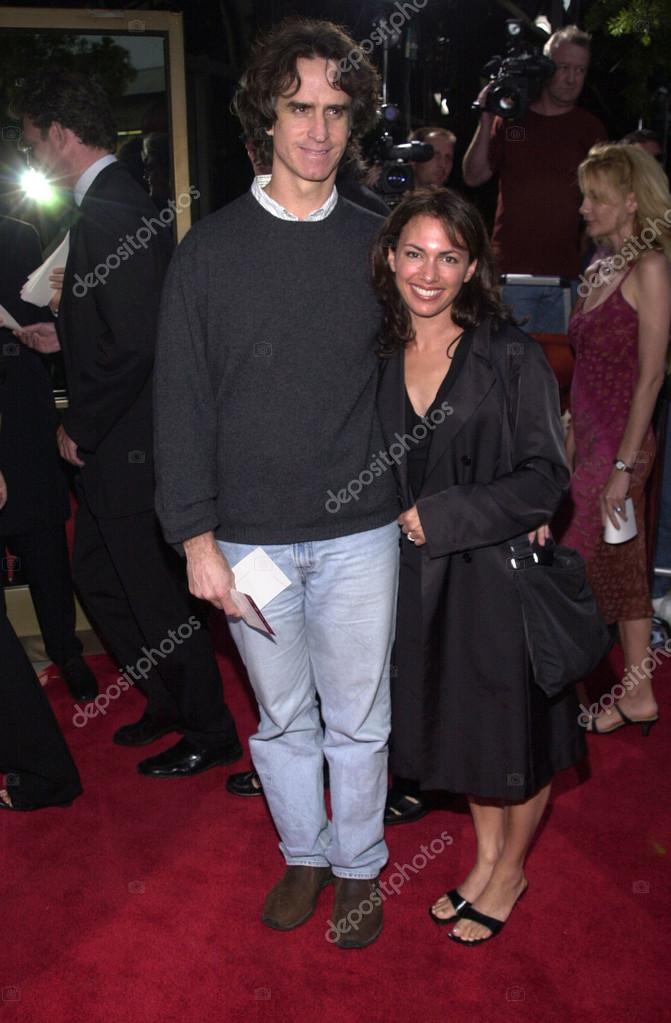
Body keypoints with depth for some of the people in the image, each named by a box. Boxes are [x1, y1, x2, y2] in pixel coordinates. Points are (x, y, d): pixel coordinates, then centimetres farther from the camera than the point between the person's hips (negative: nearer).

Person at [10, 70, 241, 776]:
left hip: (126, 446, -10)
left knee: (156, 592, 3)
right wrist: (62, 338, 15)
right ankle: (170, 703, 36)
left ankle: (209, 733, 23)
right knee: (97, 576, 20)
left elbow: (135, 344, -26)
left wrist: (80, 426, -16)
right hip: (114, 445, 10)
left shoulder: (110, 214, -20)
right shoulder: (111, 203, 12)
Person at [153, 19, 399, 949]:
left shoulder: (375, 243, 2)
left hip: (359, 532, 1)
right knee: (282, 718, 16)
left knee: (359, 719, 12)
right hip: (252, 539, 0)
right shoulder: (210, 250, -2)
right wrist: (197, 537, -7)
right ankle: (303, 854, 40)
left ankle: (358, 864, 36)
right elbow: (182, 403, -3)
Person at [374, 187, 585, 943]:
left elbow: (545, 477, -14)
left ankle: (509, 870, 37)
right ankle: (485, 855, 42)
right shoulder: (380, 356, 0)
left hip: (504, 572, -4)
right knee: (454, 721, 19)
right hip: (425, 575, 5)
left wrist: (443, 516, -18)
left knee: (514, 730, 11)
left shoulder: (511, 355, -12)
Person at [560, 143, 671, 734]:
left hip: (621, 445, -8)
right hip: (590, 439, 8)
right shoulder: (601, 268, 13)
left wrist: (623, 464, -19)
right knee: (622, 569, 14)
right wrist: (571, 444, 14)